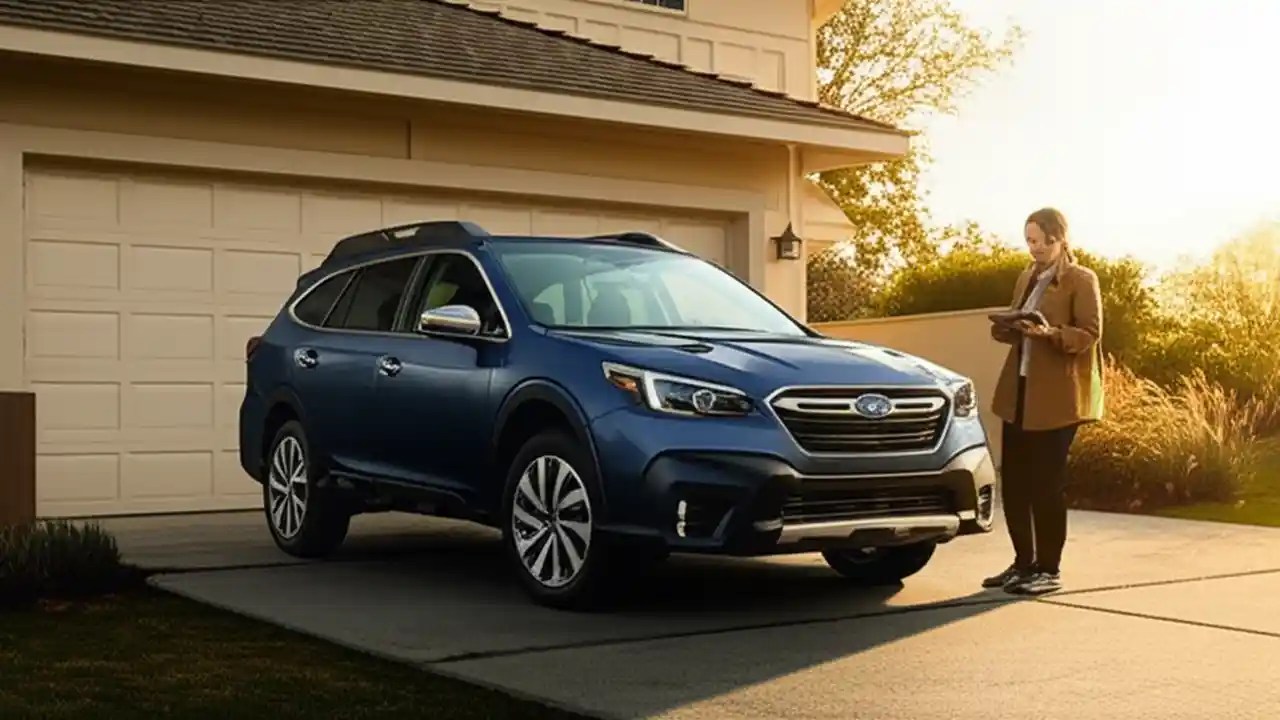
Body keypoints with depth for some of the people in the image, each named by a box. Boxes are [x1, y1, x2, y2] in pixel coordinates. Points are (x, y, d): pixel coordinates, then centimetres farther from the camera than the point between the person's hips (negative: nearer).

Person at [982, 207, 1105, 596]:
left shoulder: (1082, 280, -4)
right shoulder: (1026, 278, 18)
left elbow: (1090, 335, -11)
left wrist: (1050, 333, -27)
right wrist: (1005, 329, 2)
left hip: (1057, 396, -7)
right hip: (1017, 392, 7)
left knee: (1046, 482, -3)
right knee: (1012, 480, 7)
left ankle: (1049, 569, 7)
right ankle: (1024, 562, 18)